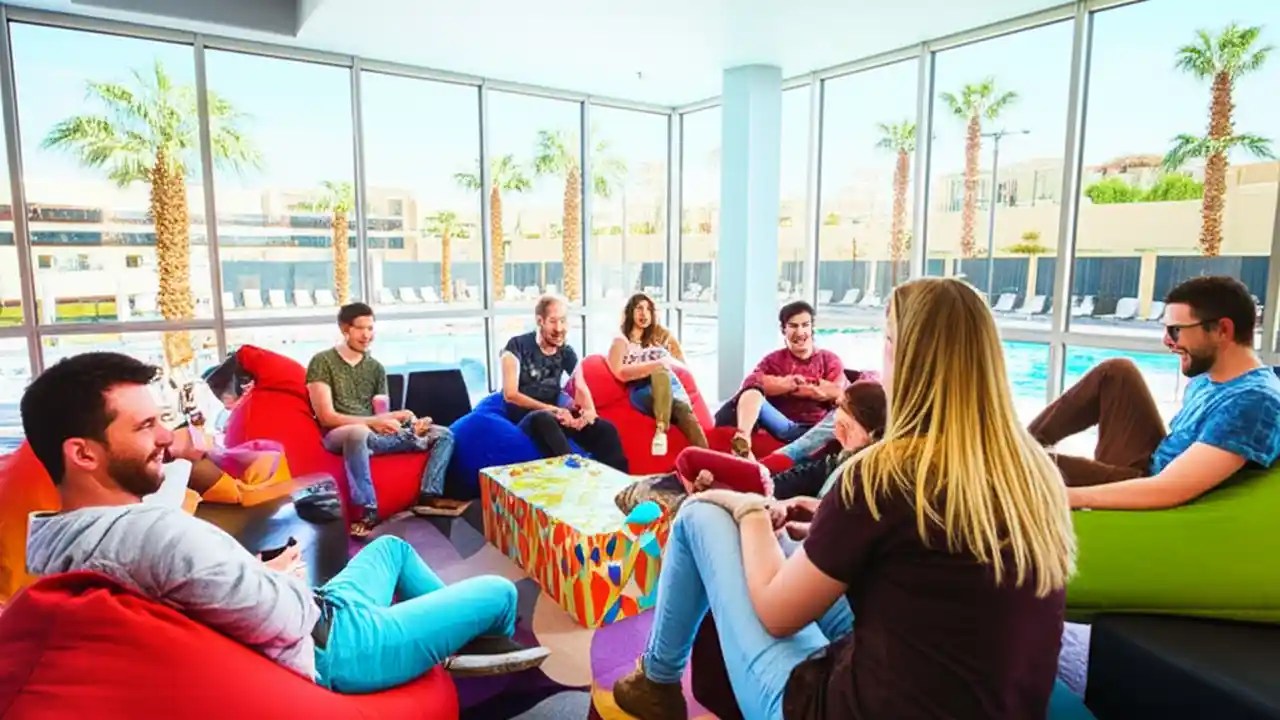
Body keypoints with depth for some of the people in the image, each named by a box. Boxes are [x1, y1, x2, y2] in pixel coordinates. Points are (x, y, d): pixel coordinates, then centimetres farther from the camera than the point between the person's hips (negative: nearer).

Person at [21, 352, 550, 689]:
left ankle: (465, 633, 43)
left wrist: (256, 574, -1)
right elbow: (285, 619, -30)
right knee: (499, 592, 6)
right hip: (327, 649, -9)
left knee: (393, 547, 31)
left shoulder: (46, 539, -3)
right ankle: (485, 644, 42)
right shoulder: (158, 531, -36)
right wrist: (279, 577, -8)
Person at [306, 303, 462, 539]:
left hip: (375, 434, 6)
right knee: (359, 432, -43)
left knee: (443, 434, -3)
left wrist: (408, 421, -10)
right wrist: (373, 421, -18)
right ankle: (367, 510, -38)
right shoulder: (322, 362, -2)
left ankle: (429, 496, -16)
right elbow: (326, 417, -10)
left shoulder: (376, 367, 16)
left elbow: (383, 416, 10)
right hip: (340, 435, -6)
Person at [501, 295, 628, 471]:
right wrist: (551, 409, -23)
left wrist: (590, 410, -23)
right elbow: (510, 394, -15)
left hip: (552, 417, 5)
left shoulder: (566, 352, 8)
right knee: (544, 419, -40)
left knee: (606, 429, -16)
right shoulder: (517, 346, -9)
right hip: (524, 418, -5)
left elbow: (581, 388, 1)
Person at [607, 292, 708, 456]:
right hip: (643, 391, -3)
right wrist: (655, 365, -10)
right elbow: (619, 373, -3)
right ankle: (662, 429, -51)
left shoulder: (659, 337, 31)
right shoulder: (621, 341, 16)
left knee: (684, 411, -35)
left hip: (672, 386, 3)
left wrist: (666, 362, 10)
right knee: (661, 373, -39)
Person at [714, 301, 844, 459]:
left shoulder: (830, 359, 16)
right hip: (785, 428, 0)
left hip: (818, 431, 0)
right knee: (752, 391, -24)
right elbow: (751, 382, -6)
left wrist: (792, 383, -3)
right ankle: (742, 440, -54)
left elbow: (838, 392, -3)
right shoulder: (773, 360, 16)